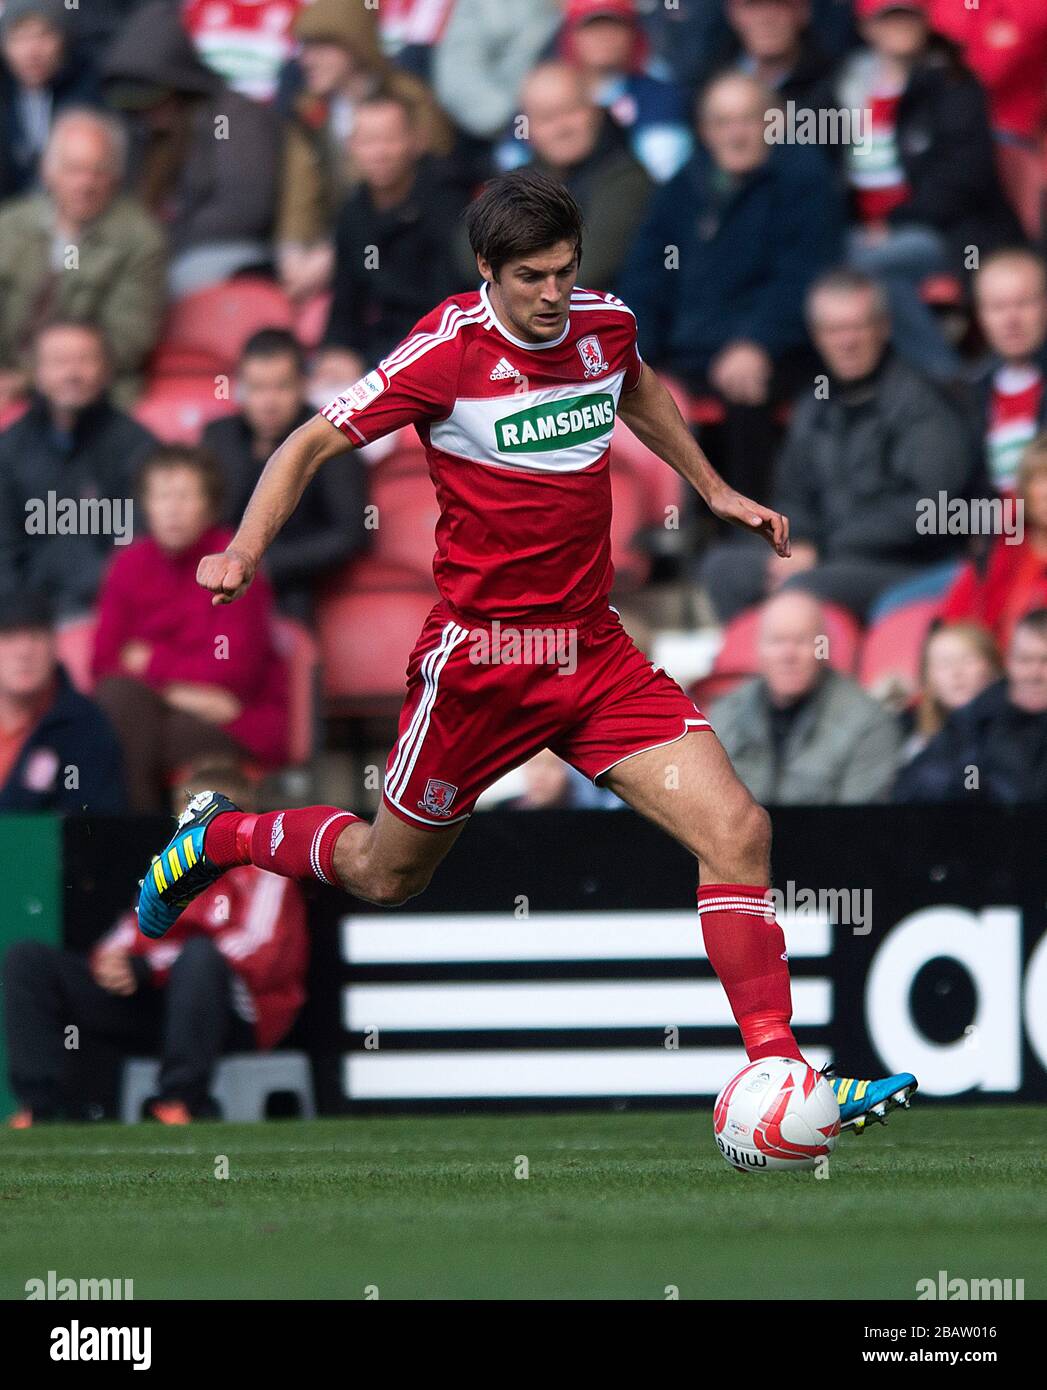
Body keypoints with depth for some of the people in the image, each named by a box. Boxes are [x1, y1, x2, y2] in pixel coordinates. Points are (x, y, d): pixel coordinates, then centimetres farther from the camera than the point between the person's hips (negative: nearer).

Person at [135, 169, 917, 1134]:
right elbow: (314, 444, -9)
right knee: (386, 875, 12)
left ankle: (779, 1074, -10)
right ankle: (219, 837, 41)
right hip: (482, 655, -4)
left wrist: (713, 490, 29)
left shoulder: (605, 324, 2)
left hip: (596, 650, 4)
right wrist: (246, 550, -23)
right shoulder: (448, 349, -15)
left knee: (737, 832, -12)